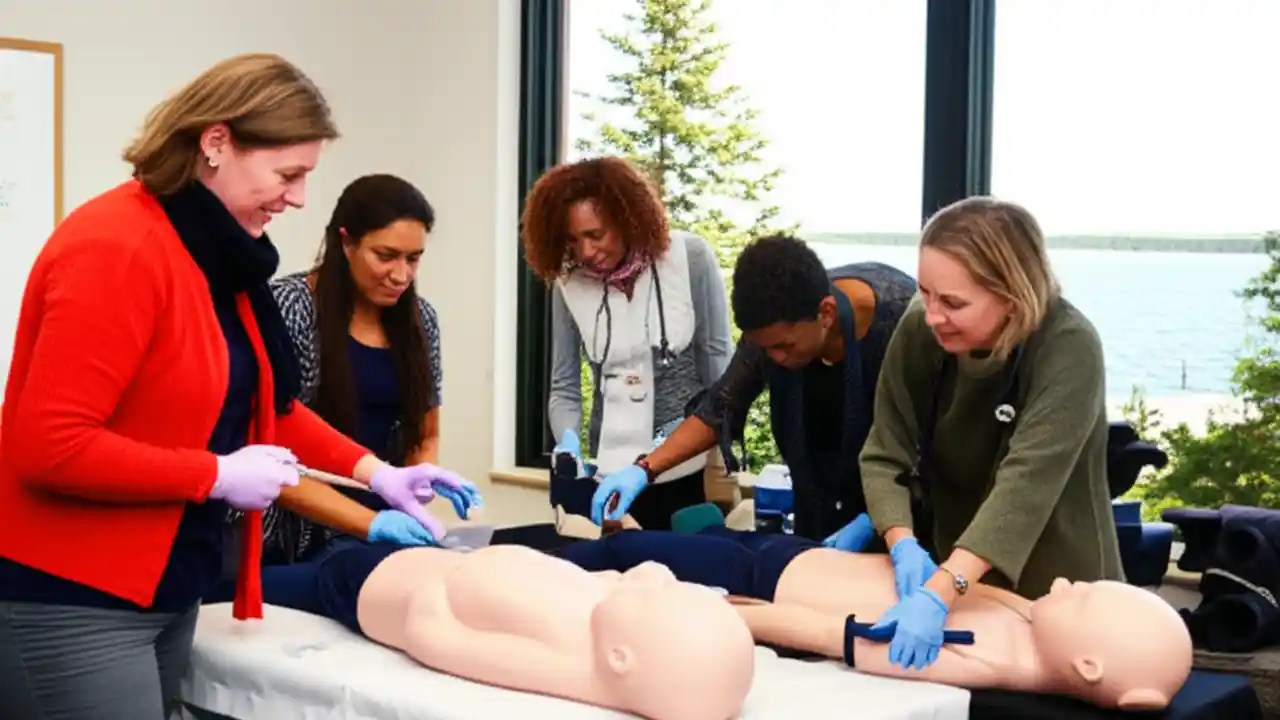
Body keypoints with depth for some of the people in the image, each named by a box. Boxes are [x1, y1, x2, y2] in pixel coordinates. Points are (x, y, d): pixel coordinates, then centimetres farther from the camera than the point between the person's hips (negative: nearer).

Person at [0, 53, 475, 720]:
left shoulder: (219, 252, 9)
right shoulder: (115, 251, -20)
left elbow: (255, 399, 20)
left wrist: (373, 472, 11)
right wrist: (218, 475, -18)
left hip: (169, 590, 9)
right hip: (74, 605, -9)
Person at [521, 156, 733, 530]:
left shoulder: (691, 258, -8)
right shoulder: (569, 282, -3)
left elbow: (720, 366, -3)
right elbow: (564, 387, 0)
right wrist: (569, 441, -19)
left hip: (691, 469, -1)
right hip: (612, 475, 2)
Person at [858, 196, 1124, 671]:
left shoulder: (1068, 348, -25)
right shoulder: (919, 331, -12)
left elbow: (1026, 485, -34)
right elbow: (885, 457, -9)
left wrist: (941, 592, -44)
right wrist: (904, 545, -28)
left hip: (1055, 593, -3)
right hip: (948, 569, 4)